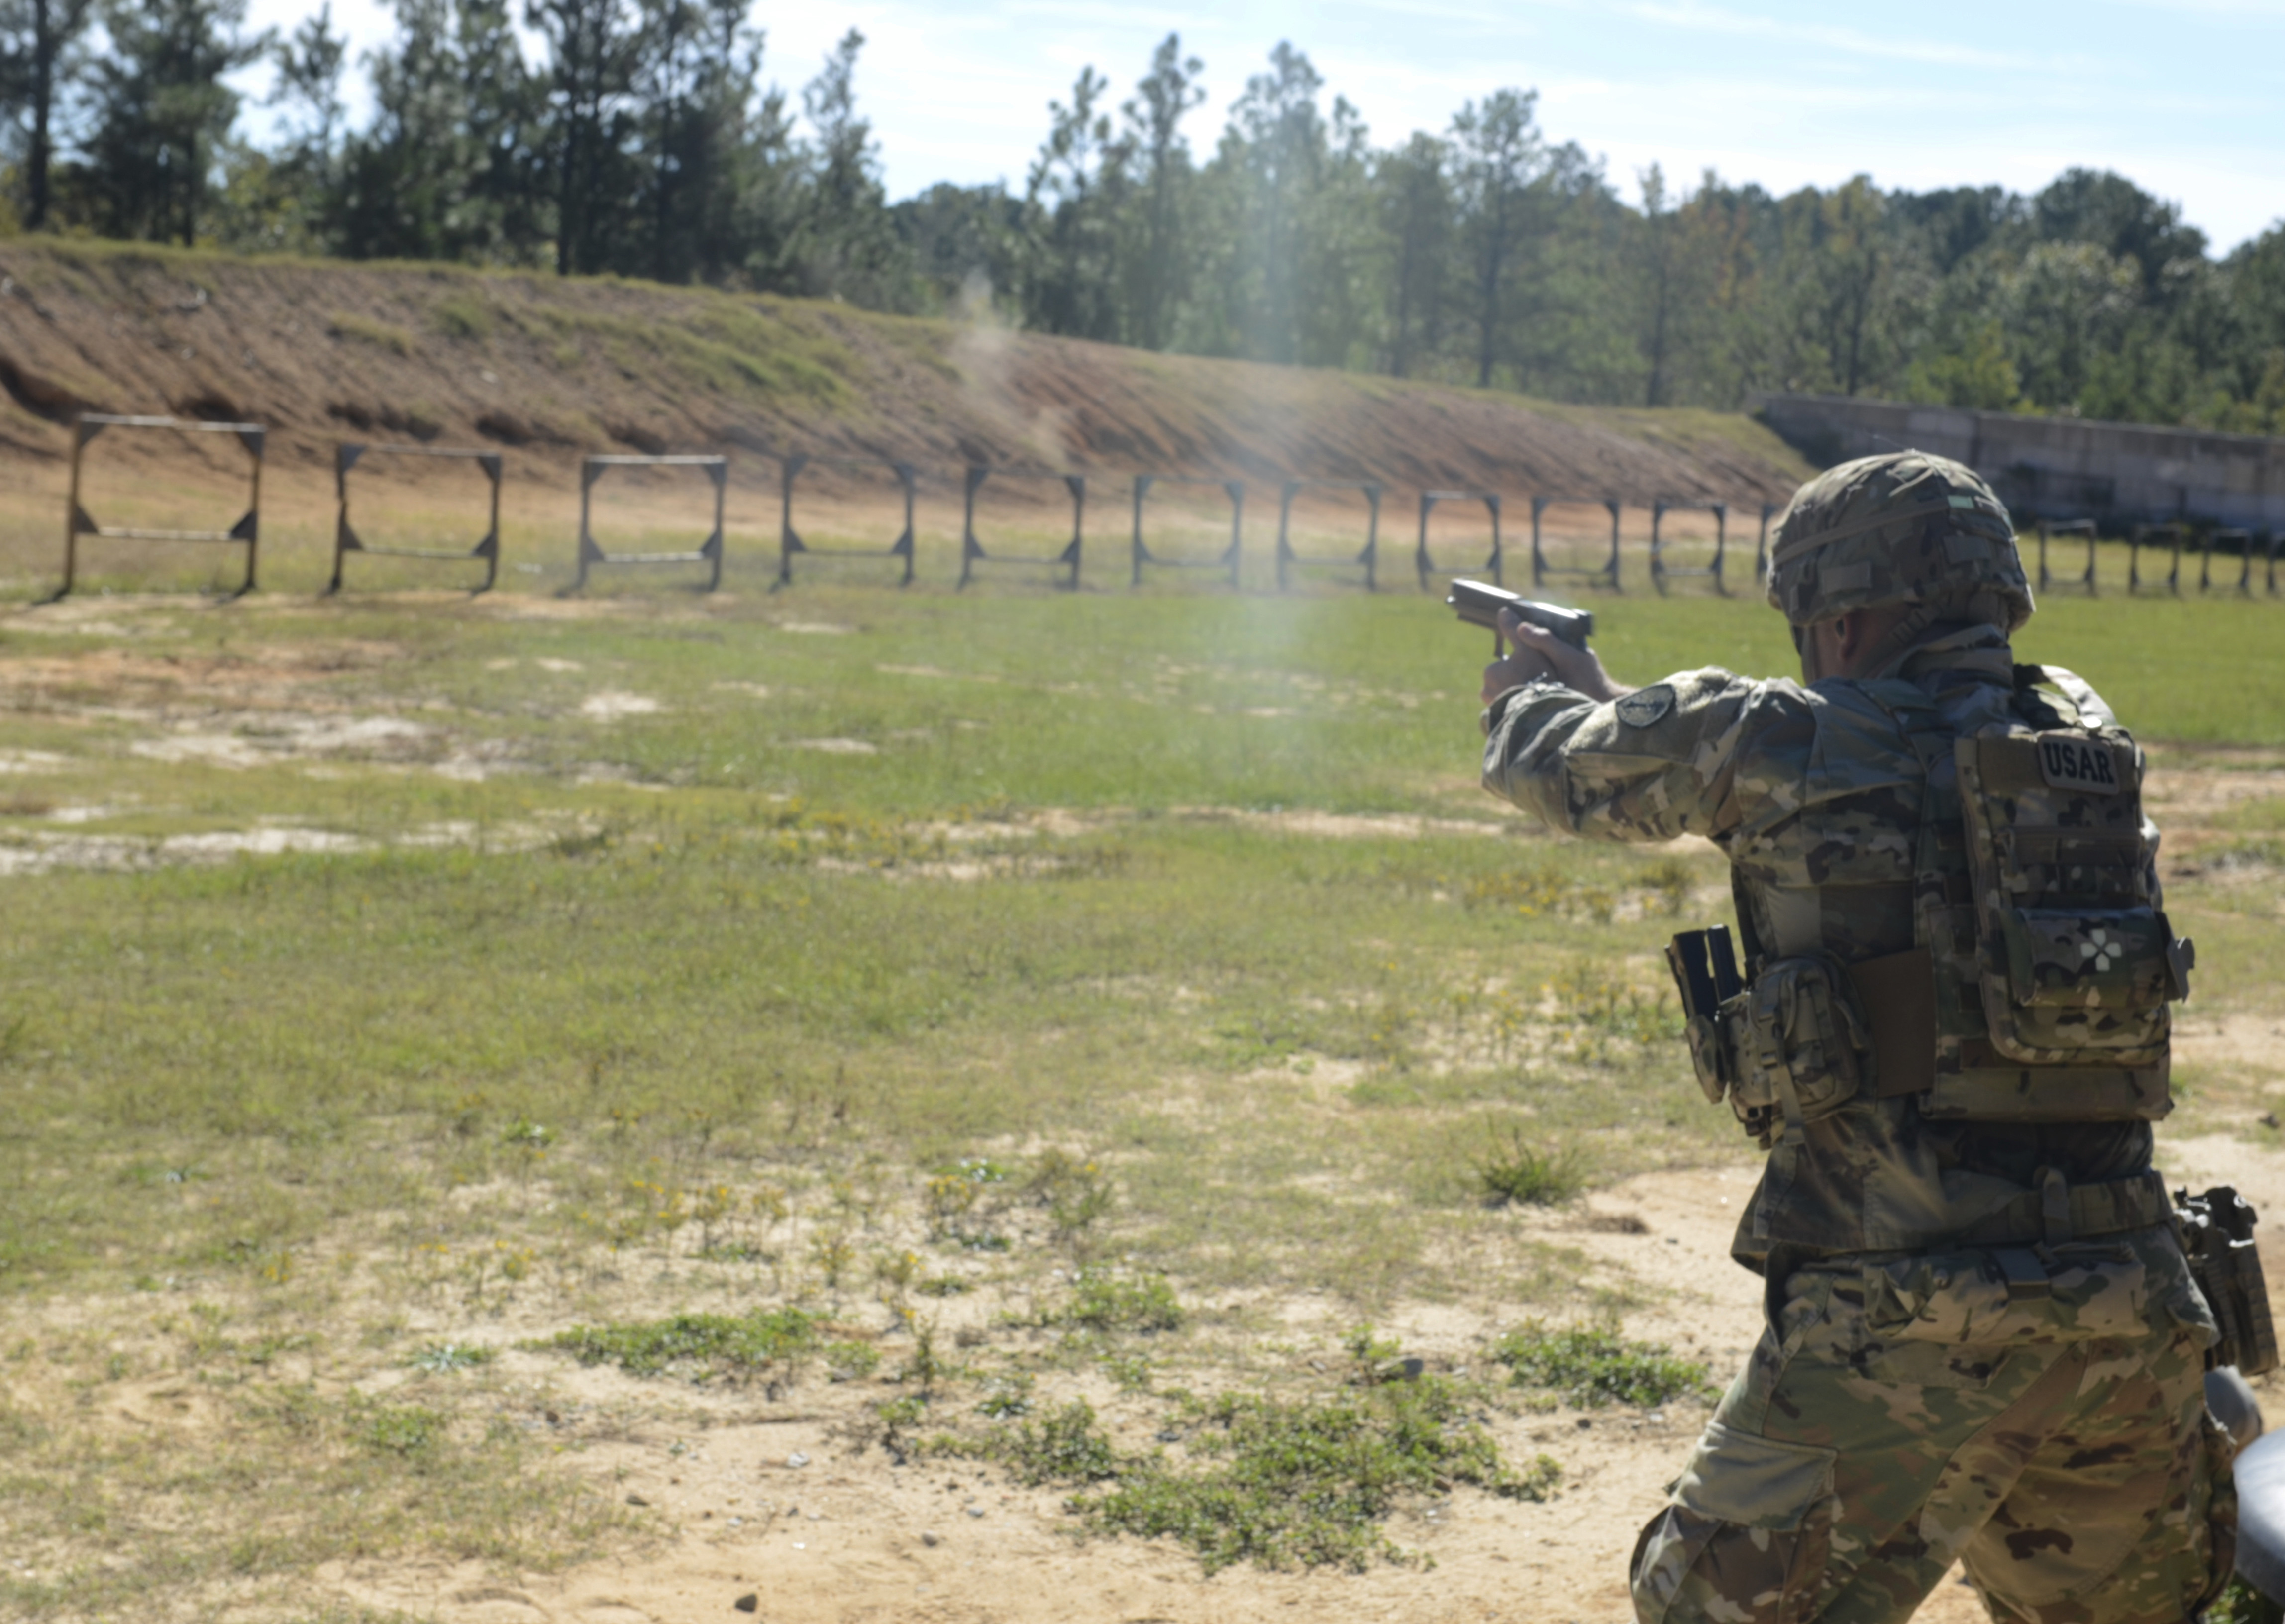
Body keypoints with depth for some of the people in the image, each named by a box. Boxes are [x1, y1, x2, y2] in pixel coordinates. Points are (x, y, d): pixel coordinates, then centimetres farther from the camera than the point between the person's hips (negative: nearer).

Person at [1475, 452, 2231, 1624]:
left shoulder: (1781, 744, -3)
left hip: (1916, 1317, -6)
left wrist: (1530, 695, 39)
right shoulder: (2083, 737, 14)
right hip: (2133, 1307, 6)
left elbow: (1572, 774, 13)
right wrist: (1606, 695, 40)